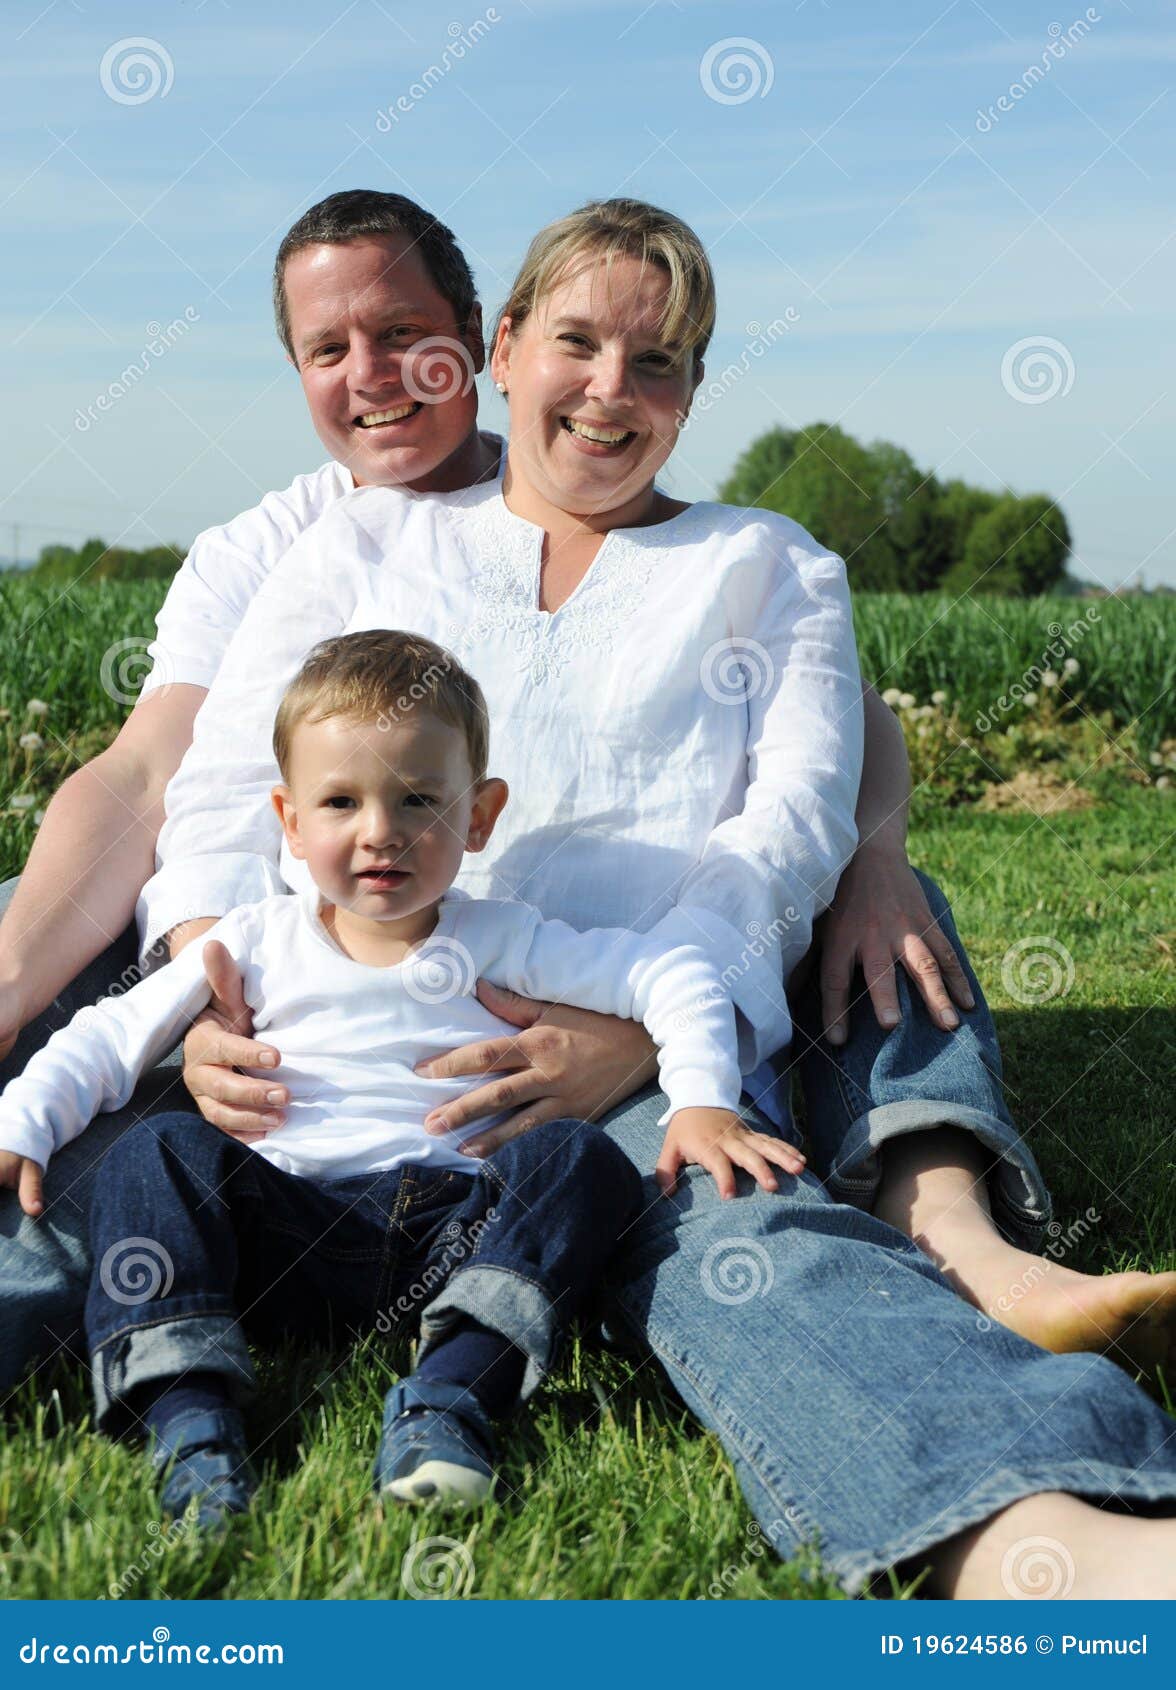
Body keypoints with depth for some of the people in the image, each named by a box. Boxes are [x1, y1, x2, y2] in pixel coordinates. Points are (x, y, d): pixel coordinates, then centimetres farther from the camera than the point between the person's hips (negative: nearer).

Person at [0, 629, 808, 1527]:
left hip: (459, 1219, 0)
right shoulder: (261, 943, 12)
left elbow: (678, 979, 5)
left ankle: (451, 1397, -38)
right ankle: (190, 1417, -32)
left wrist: (702, 1105, -11)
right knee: (162, 1150, -21)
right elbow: (112, 1038, 12)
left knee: (580, 1159, -25)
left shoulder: (501, 940, 9)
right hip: (293, 1227, 1)